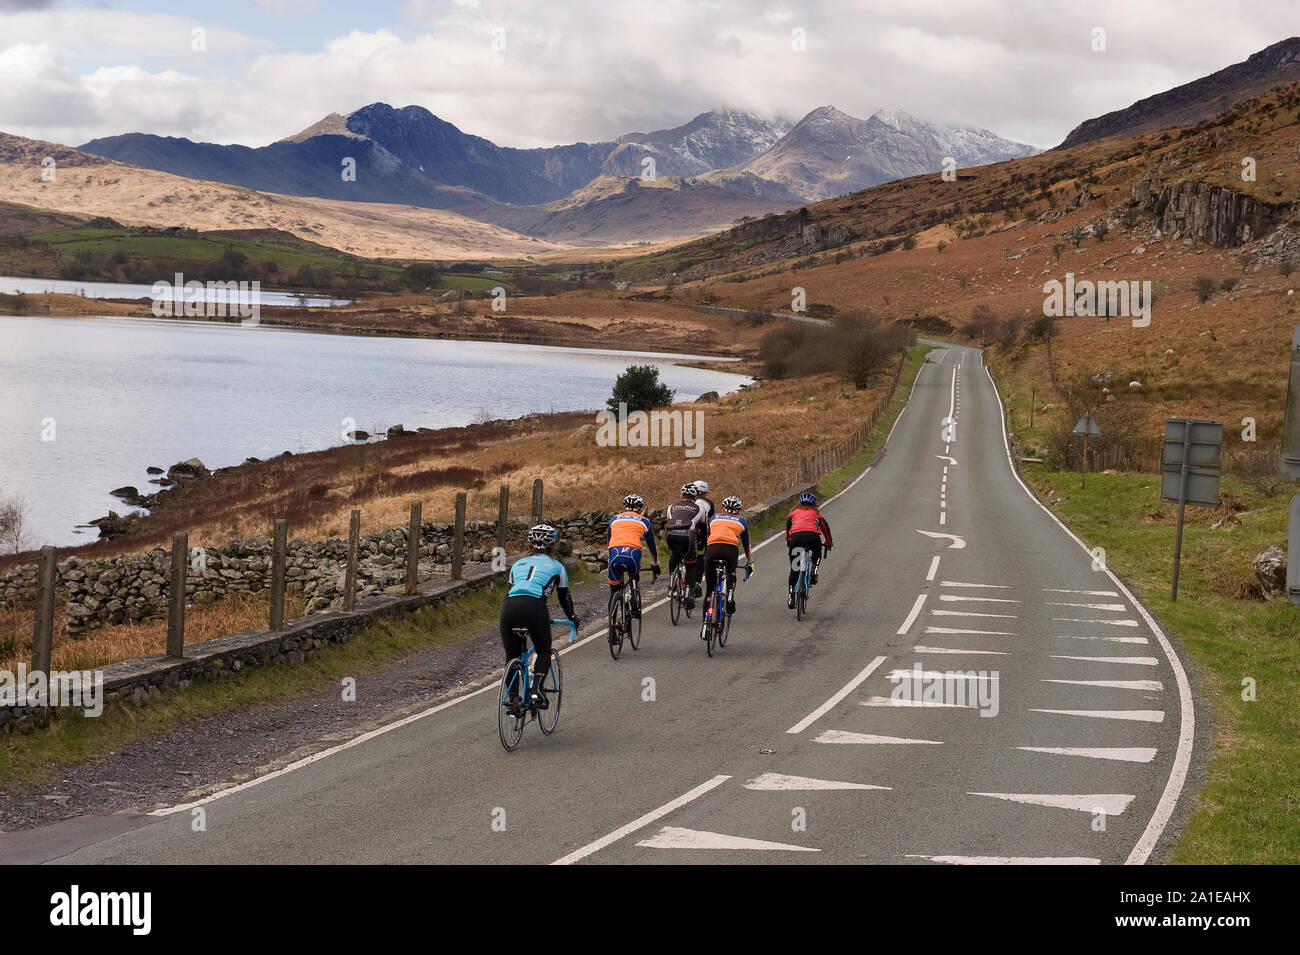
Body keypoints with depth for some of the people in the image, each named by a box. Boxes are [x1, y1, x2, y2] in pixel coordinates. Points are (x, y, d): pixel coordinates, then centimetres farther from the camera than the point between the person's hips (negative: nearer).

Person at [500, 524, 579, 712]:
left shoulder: (518, 564, 30)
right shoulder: (556, 566, 22)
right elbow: (564, 597, 29)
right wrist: (573, 618, 44)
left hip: (509, 605, 3)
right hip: (535, 607, -3)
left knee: (512, 656, 15)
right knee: (544, 652, 17)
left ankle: (513, 697, 1)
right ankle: (536, 690, -3)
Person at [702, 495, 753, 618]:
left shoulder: (714, 518, 31)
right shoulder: (741, 521, 29)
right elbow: (746, 544, 37)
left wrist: (705, 556, 54)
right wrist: (749, 562, 49)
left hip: (713, 548, 1)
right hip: (731, 548, -1)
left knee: (709, 587, 11)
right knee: (731, 573, 31)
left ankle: (706, 617, 6)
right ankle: (730, 599, 12)